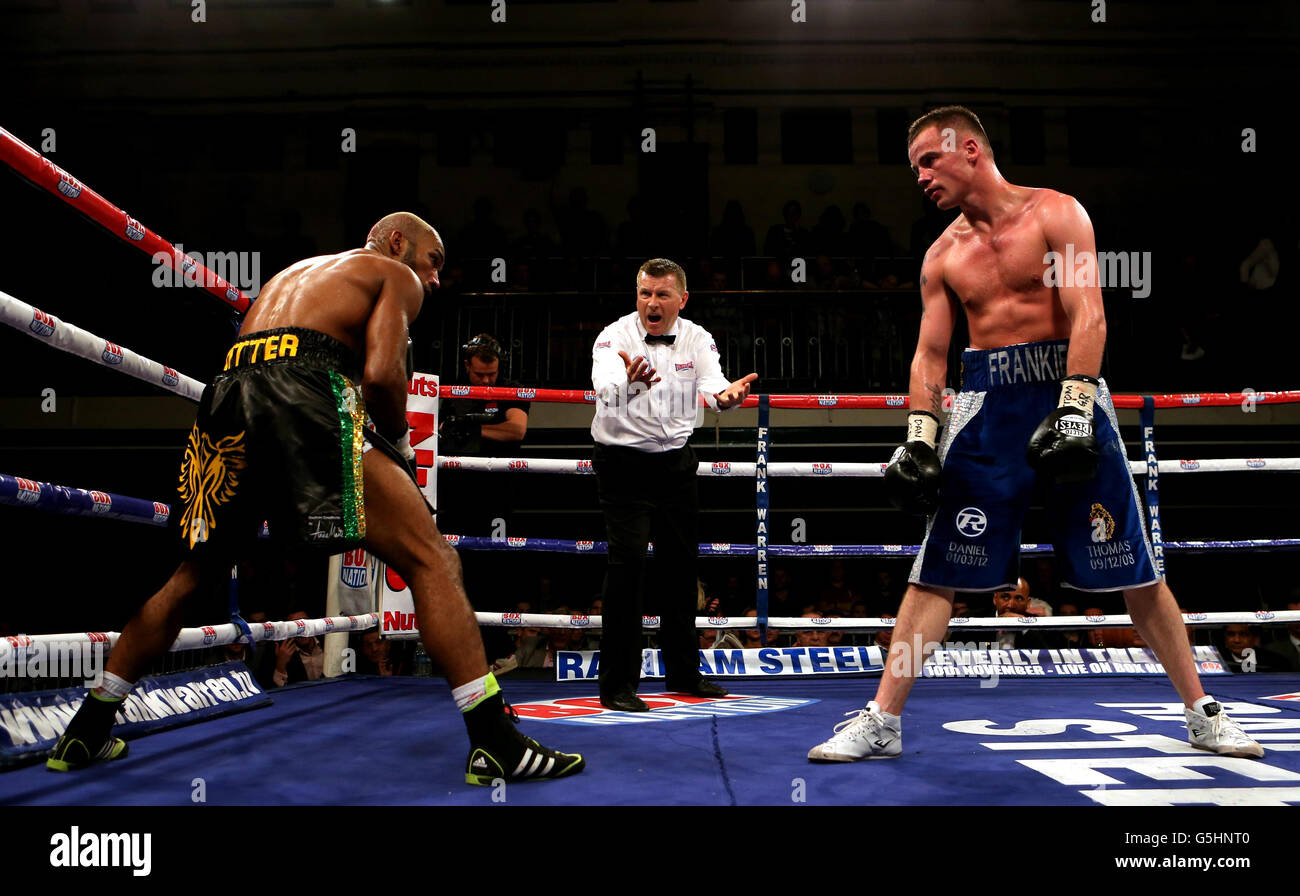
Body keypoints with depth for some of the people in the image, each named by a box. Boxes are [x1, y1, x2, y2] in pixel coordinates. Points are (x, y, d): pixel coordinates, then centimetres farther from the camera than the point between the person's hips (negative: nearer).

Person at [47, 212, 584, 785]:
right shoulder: (396, 275, 17)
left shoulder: (292, 271, 38)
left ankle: (86, 733, 33)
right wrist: (400, 446, 14)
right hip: (304, 393, -7)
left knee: (191, 577, 24)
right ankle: (495, 743, -9)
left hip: (227, 400, 7)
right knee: (432, 562, -3)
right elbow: (380, 375, -3)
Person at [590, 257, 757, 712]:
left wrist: (725, 394, -43)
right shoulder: (615, 336, -13)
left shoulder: (696, 338, -1)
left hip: (676, 461, 4)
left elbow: (712, 382, -19)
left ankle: (683, 672, 26)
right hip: (623, 463, -4)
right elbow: (604, 383, -33)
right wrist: (629, 381, -57)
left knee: (682, 562, 10)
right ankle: (617, 685, -7)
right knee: (628, 560, -15)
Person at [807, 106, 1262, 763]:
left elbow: (1088, 317, -11)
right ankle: (882, 721, 4)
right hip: (985, 404, 3)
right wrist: (919, 438, -4)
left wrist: (1073, 412, -22)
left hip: (1067, 389, -3)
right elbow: (930, 353, 9)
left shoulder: (1055, 213, -1)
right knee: (936, 572, -2)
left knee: (1134, 572, 2)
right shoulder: (941, 256, 11)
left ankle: (1202, 714, 19)